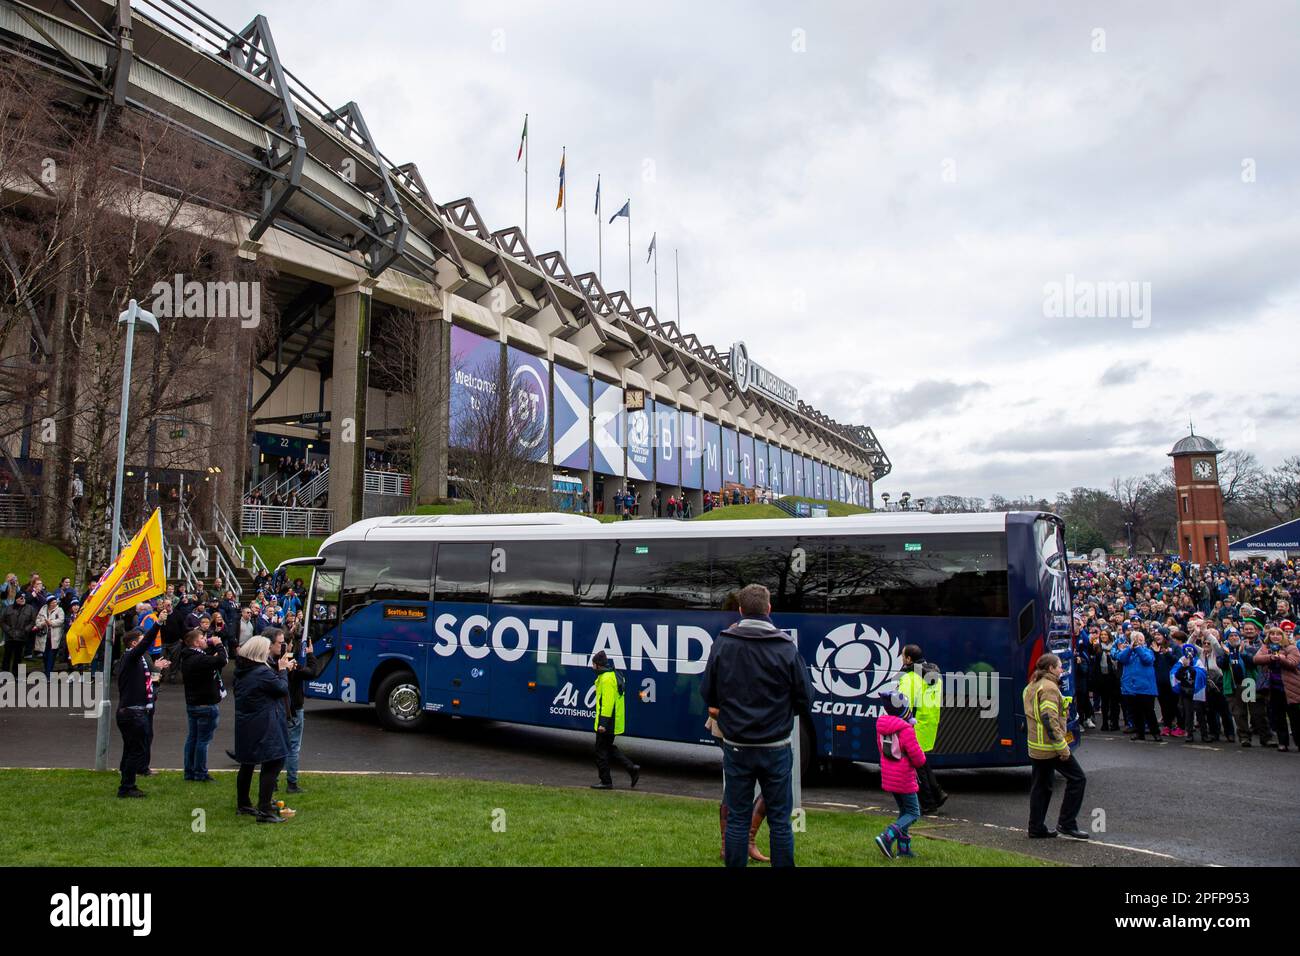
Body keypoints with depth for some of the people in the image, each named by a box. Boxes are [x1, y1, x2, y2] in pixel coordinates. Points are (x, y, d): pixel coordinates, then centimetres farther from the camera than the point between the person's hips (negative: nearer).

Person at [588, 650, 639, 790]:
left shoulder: (606, 679, -19)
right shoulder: (614, 675, 14)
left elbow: (608, 702, -25)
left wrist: (603, 723, -25)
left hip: (607, 724, -10)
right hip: (614, 723, 10)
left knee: (601, 751, 2)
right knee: (609, 748, 19)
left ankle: (606, 782, 10)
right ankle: (632, 769, 13)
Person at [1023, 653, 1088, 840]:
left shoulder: (1031, 687, 15)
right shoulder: (1049, 688, -15)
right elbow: (1049, 719, -23)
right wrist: (1062, 747, -21)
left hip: (1035, 747, 10)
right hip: (1050, 747, -9)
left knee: (1041, 786, 14)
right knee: (1077, 778, 0)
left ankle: (1036, 828, 16)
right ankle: (1066, 824, 1)